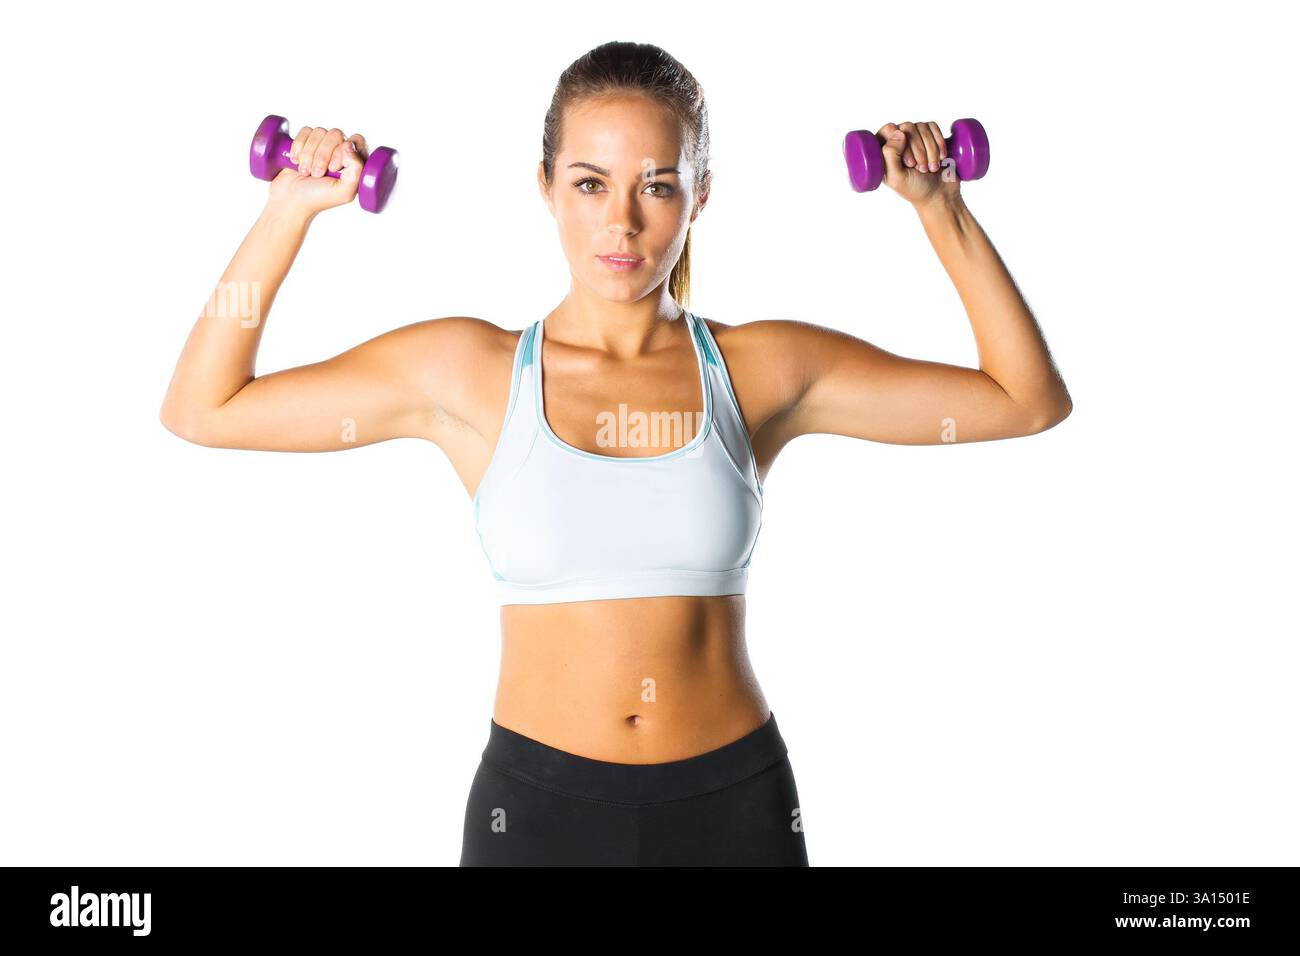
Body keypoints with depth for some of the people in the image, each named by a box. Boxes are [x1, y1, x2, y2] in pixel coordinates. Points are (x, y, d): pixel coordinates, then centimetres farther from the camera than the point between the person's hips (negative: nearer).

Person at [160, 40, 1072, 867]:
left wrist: (941, 210, -3)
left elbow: (1028, 398, 2)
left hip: (733, 801, 1)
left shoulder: (764, 369, -2)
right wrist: (291, 212, -5)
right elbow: (202, 409, 0)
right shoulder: (468, 372, -3)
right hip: (538, 801, 0)